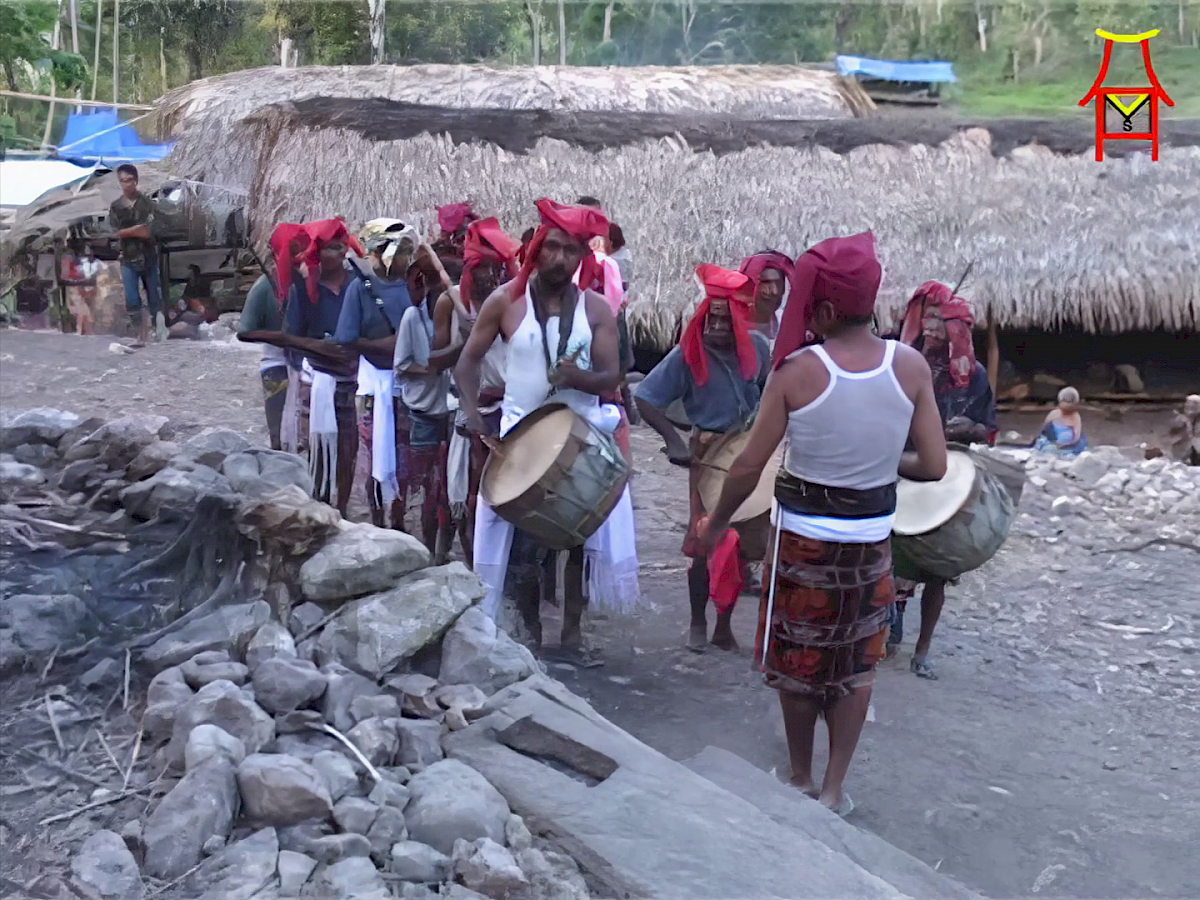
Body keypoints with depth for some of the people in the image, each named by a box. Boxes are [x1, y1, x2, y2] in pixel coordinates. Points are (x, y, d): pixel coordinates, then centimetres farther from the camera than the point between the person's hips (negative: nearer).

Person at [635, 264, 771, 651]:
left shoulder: (757, 345, -4)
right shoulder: (688, 353, -15)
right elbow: (645, 398, -16)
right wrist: (674, 441, -27)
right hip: (709, 454, -3)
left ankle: (724, 625, 22)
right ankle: (697, 623, 19)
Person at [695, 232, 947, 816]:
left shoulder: (796, 371, -18)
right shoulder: (911, 366, -11)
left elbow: (748, 467, -14)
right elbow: (934, 466, -9)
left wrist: (715, 524, 2)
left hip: (803, 533, -2)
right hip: (872, 537, 2)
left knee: (799, 661, 18)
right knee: (856, 665, 20)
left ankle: (801, 781, 33)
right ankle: (834, 789, 25)